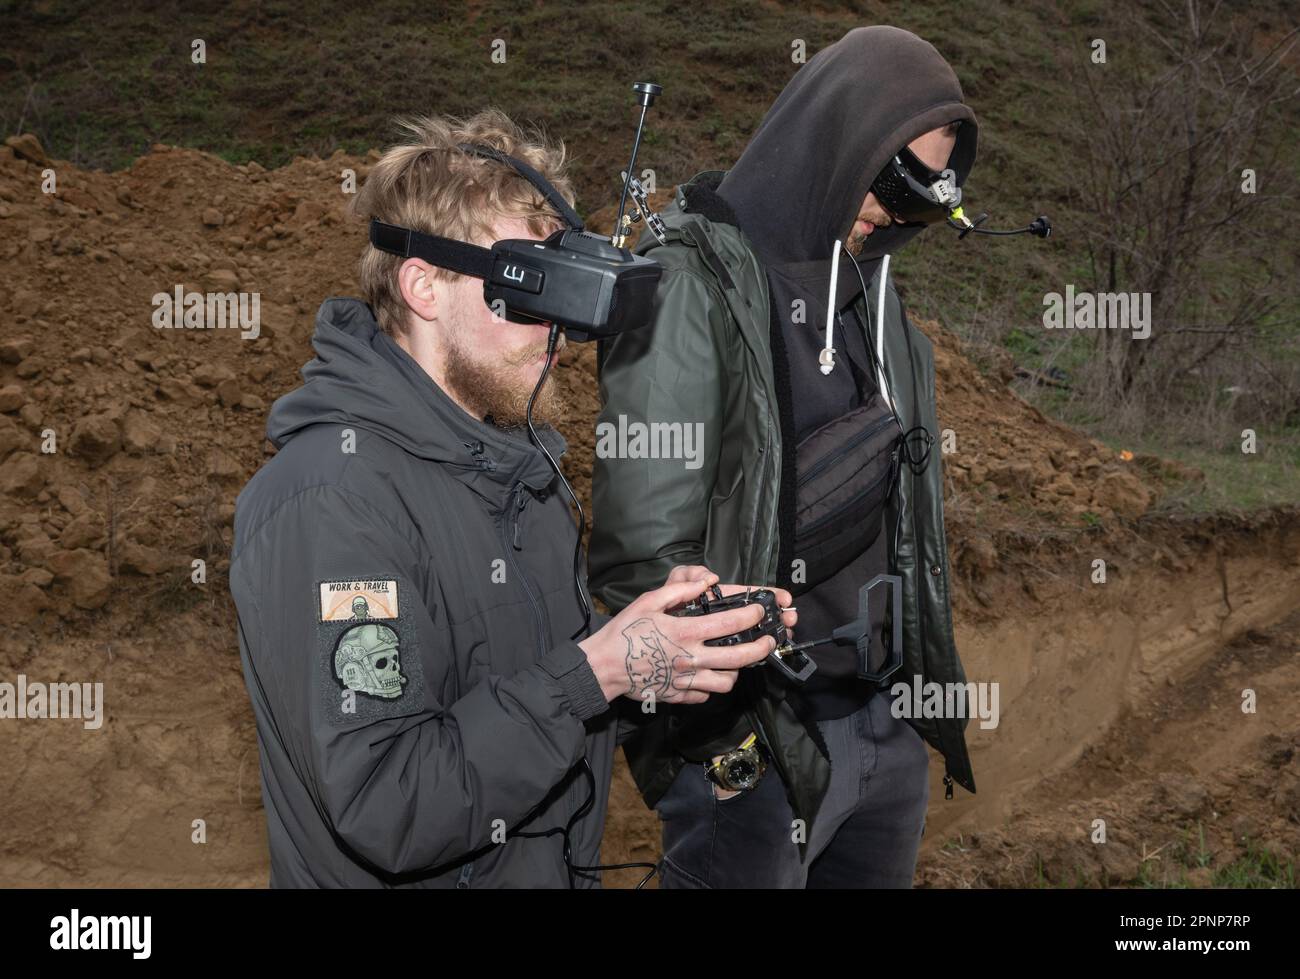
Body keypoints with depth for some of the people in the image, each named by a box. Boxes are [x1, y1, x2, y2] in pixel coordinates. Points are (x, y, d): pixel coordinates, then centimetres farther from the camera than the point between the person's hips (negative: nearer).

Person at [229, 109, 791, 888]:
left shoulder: (515, 450, 7)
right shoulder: (332, 495, -21)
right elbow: (386, 814, -25)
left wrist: (663, 618, -4)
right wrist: (599, 671, -23)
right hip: (415, 875, -6)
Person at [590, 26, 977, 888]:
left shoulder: (873, 293, 11)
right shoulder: (696, 285, -12)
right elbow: (645, 539, -16)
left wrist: (931, 682, 15)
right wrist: (707, 733, -14)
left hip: (890, 727, 7)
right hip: (755, 745, -7)